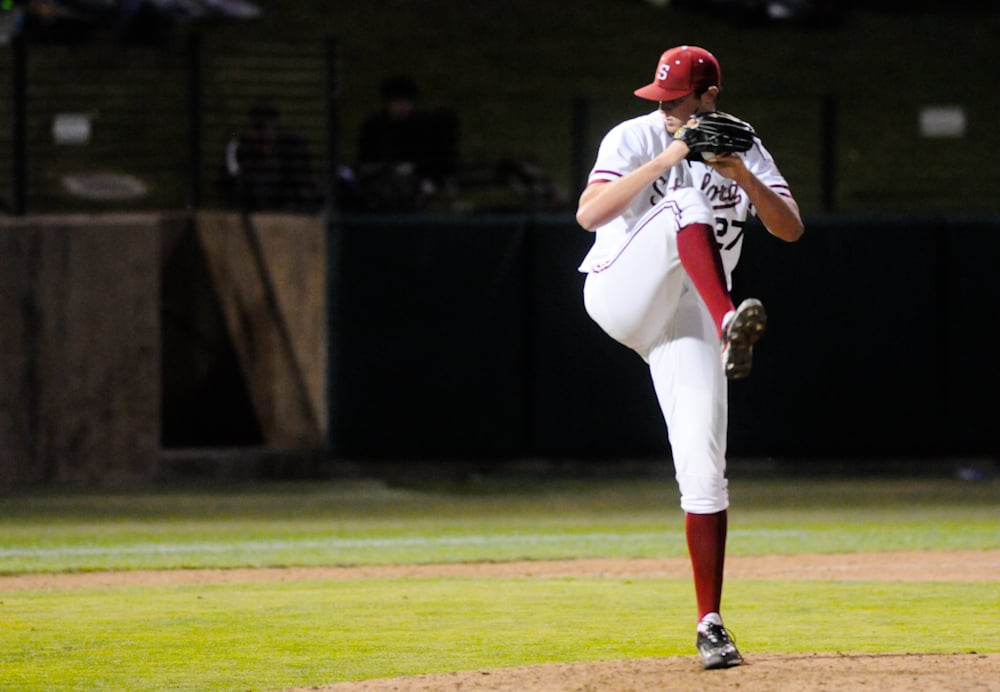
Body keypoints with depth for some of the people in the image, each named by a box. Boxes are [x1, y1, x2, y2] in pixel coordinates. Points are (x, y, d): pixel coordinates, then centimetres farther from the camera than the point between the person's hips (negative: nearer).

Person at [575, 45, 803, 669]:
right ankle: (732, 325, -54)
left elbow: (791, 229, -5)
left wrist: (744, 178, -21)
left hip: (686, 318, 2)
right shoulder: (635, 138, -2)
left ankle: (711, 624, -2)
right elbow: (589, 214, -17)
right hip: (620, 295, -2)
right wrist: (666, 159, -23)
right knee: (686, 206, -29)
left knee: (704, 472, -8)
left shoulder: (745, 150, 6)